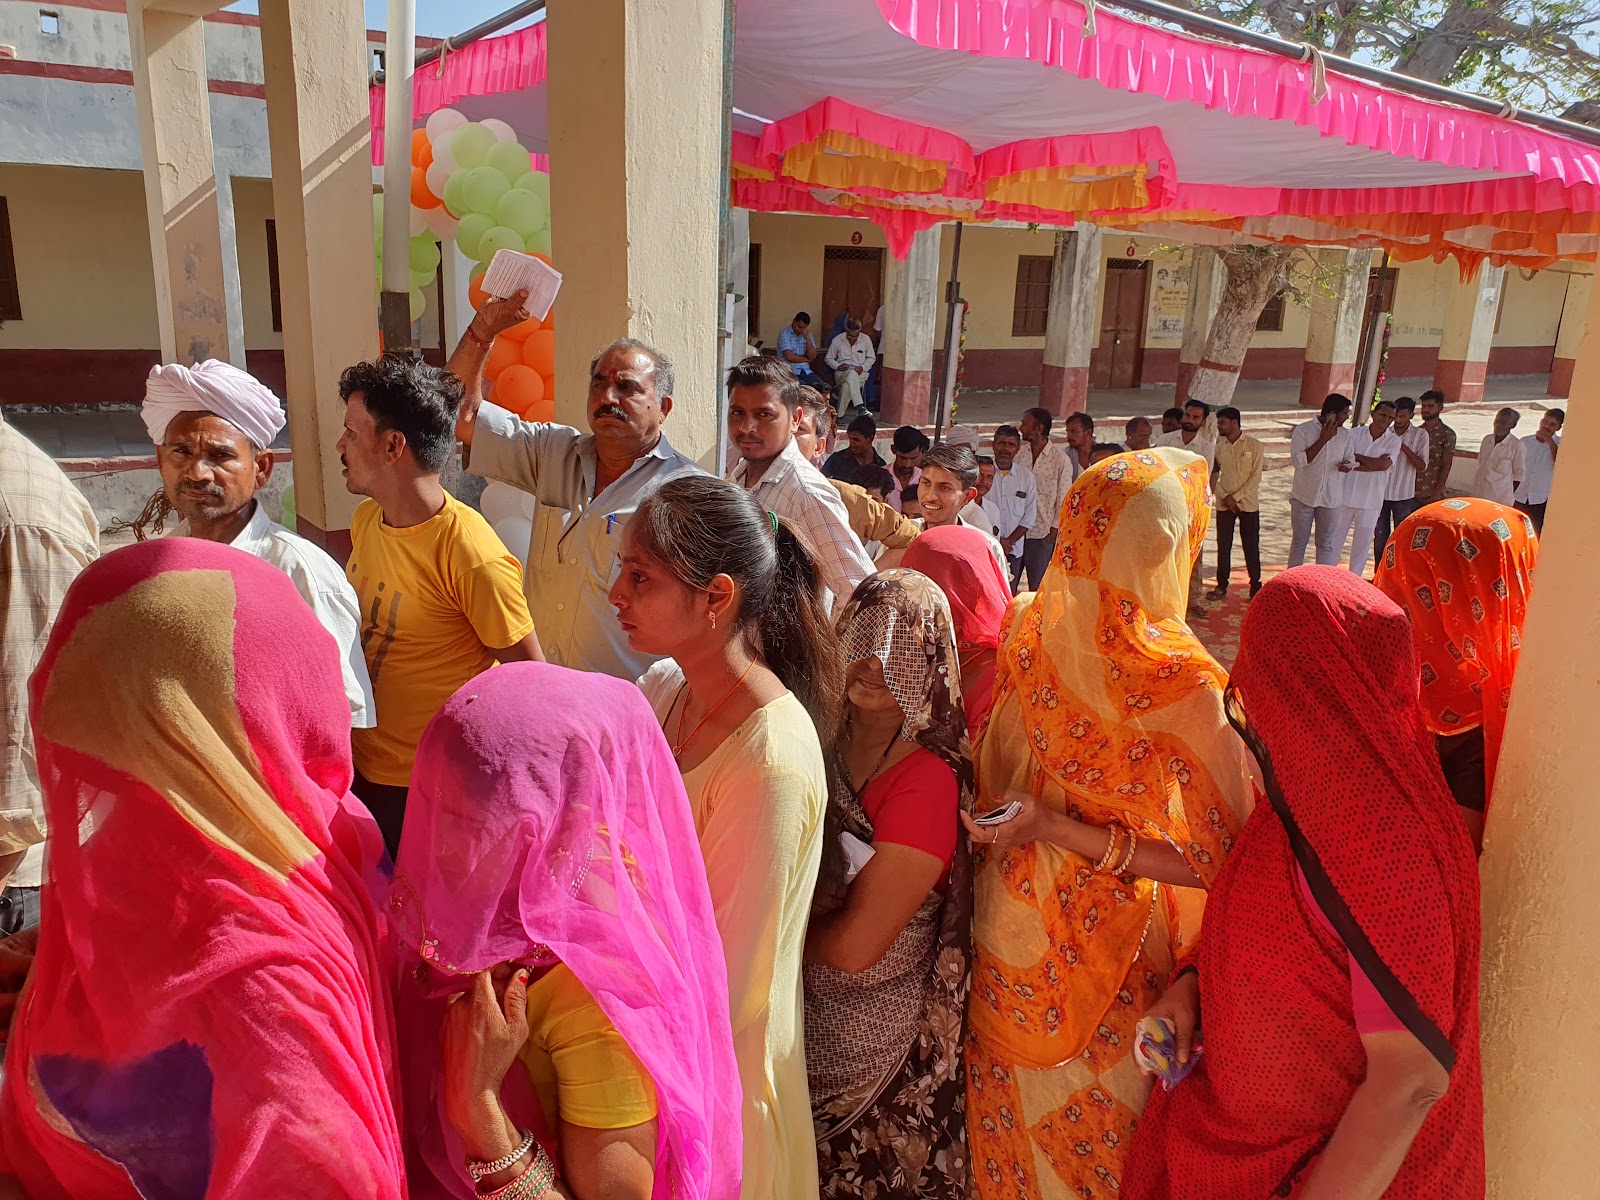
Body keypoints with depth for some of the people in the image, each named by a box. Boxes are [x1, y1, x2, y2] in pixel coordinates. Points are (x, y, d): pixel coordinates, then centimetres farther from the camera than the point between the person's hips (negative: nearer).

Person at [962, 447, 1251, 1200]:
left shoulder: (1029, 635, -16)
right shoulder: (1180, 686, -24)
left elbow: (996, 781, -9)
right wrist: (1052, 828, -14)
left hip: (1010, 936, 3)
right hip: (1100, 960, -3)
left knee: (1014, 1134, 25)